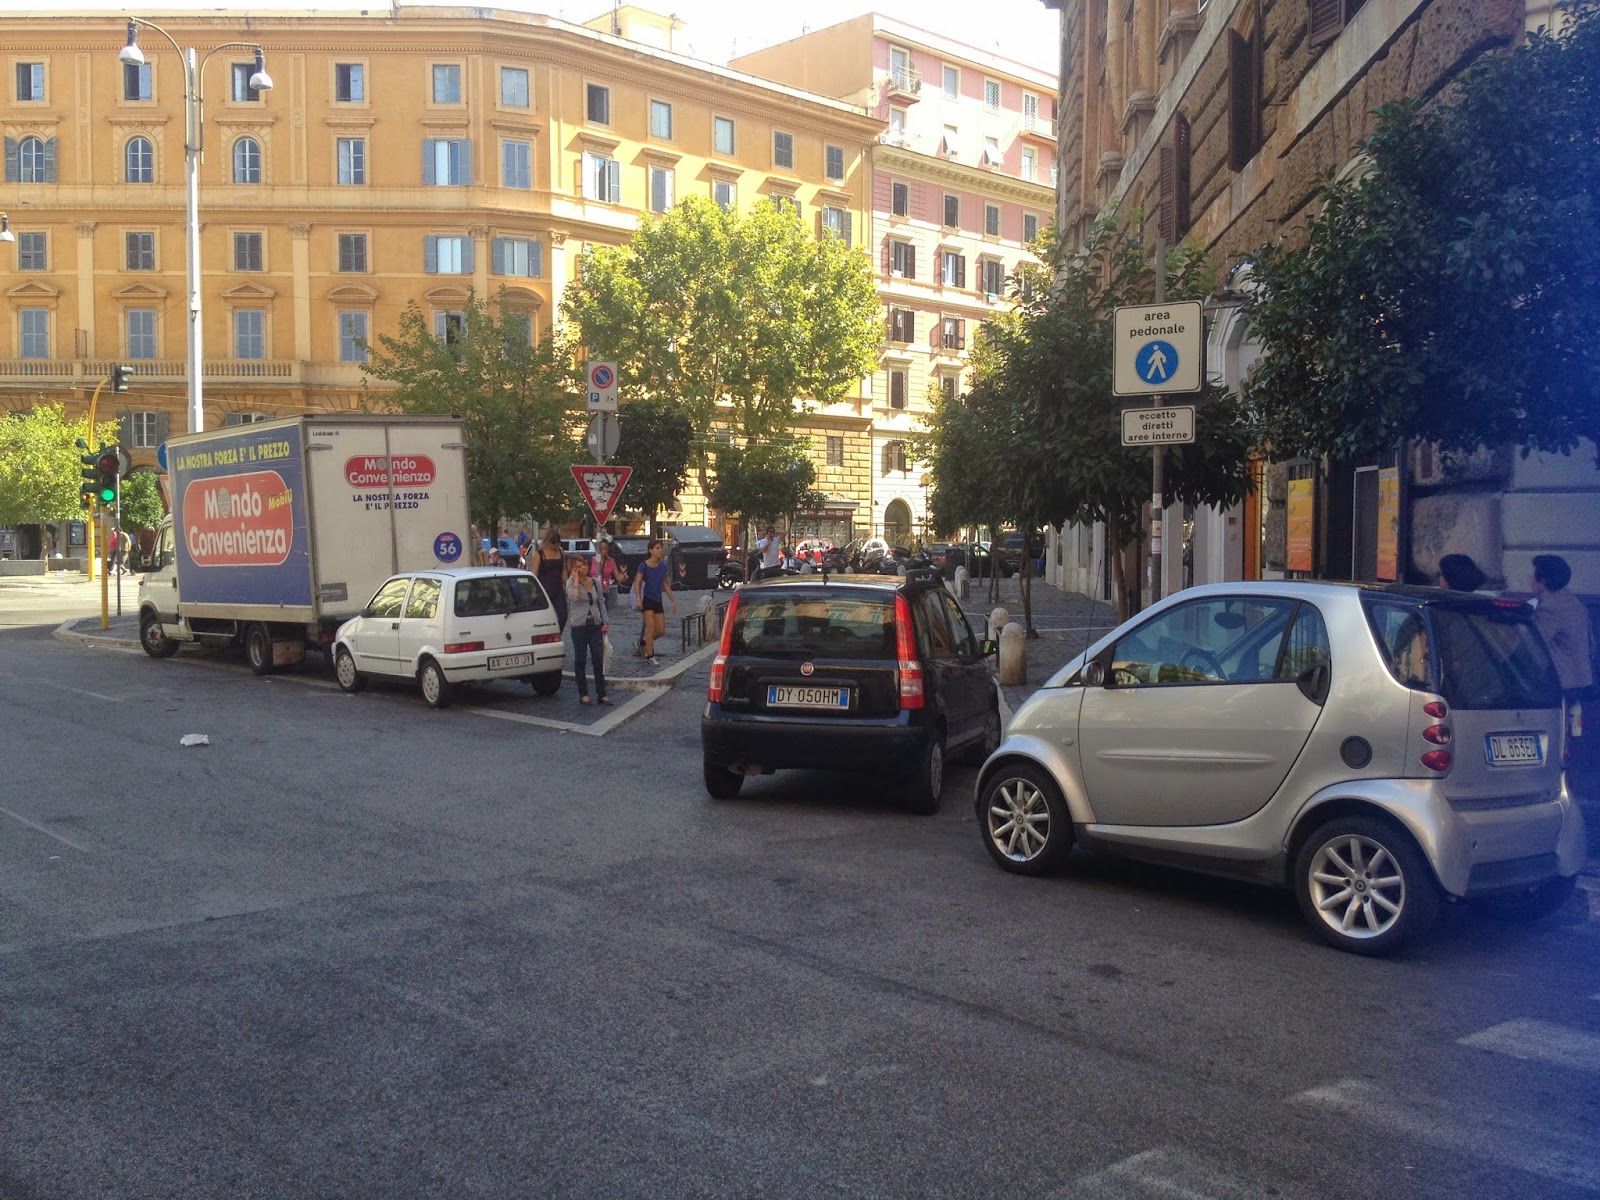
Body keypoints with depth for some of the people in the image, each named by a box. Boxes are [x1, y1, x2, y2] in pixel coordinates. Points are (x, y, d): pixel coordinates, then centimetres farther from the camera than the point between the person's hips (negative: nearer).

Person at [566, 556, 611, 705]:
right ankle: (583, 694, 13)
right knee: (580, 661, 5)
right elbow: (574, 597, -26)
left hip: (596, 625, 3)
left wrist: (605, 622, 5)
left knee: (599, 661, 3)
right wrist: (576, 580, -16)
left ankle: (601, 694, 9)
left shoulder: (595, 583, 7)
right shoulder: (571, 582, -5)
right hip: (579, 626, -3)